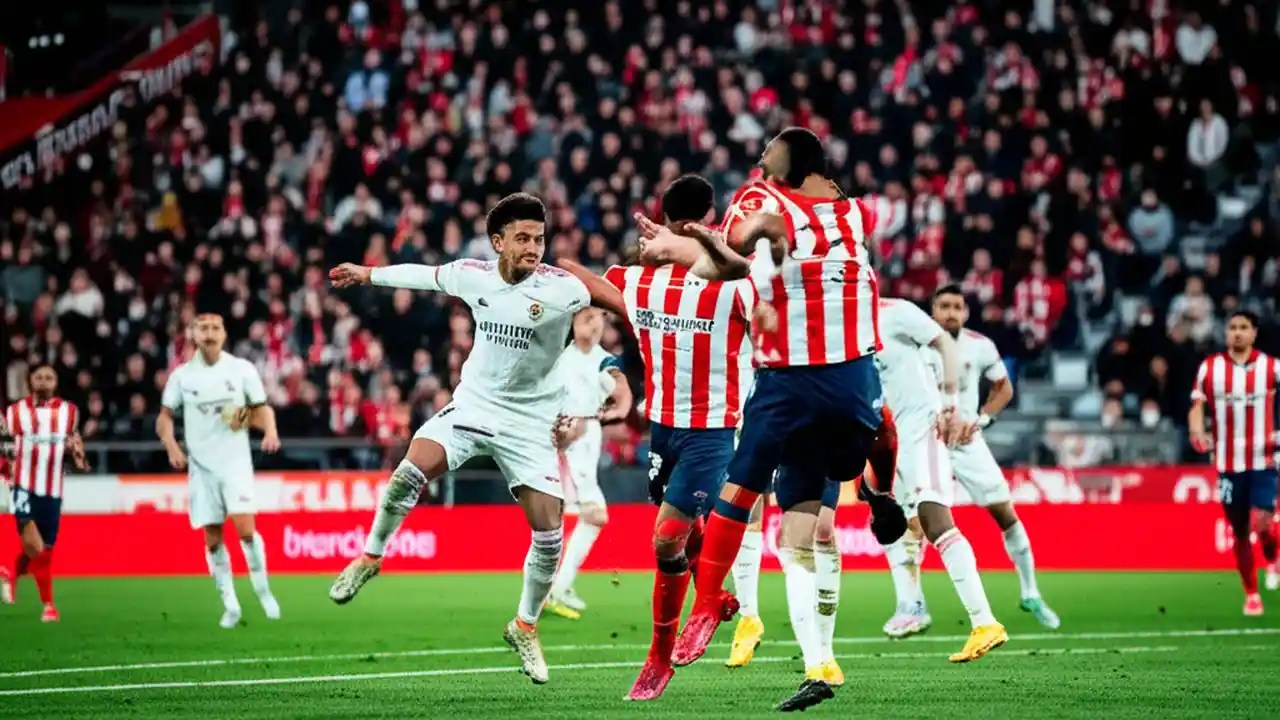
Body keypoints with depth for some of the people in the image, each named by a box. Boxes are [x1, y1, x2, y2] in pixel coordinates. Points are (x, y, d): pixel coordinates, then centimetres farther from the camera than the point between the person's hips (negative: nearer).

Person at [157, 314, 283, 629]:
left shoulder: (242, 369, 1)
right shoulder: (182, 375, 4)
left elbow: (261, 407, 6)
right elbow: (165, 417, 10)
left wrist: (270, 430, -14)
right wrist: (172, 447, -6)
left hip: (236, 463, -2)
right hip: (201, 466, 2)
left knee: (245, 528, -16)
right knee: (213, 539, 1)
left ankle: (263, 590, 3)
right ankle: (230, 605, 11)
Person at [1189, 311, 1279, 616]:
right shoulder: (1209, 368, 3)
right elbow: (1197, 407, 4)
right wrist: (1197, 431, -16)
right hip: (1228, 463, 2)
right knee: (1240, 531, 7)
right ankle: (1251, 594, 20)